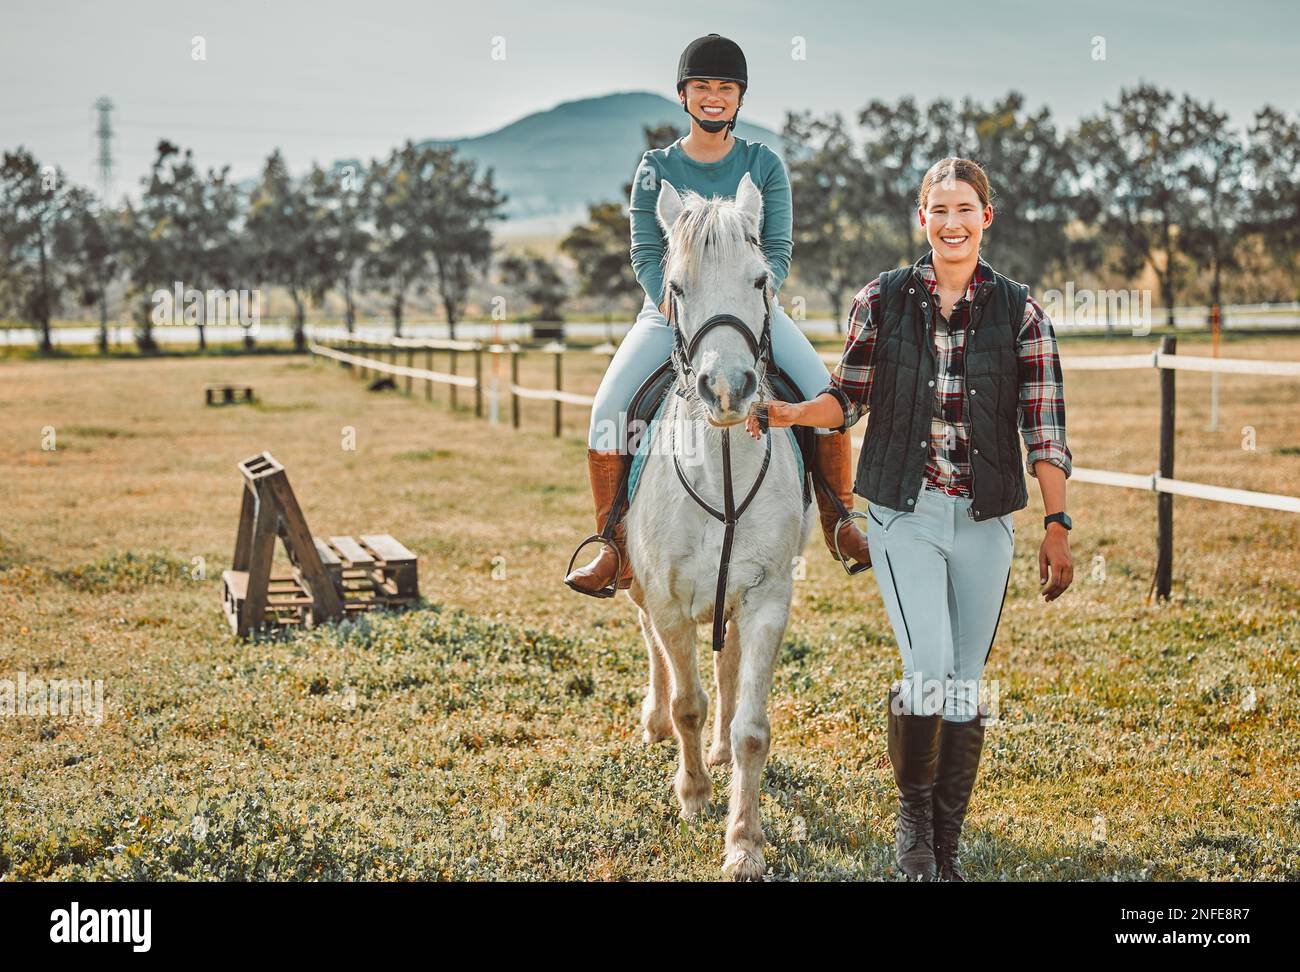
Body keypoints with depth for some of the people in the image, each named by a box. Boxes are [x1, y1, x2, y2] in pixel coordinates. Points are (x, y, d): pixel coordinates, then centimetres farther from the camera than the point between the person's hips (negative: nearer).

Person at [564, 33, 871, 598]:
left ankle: (839, 523, -1)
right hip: (669, 308, 0)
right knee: (608, 407, -21)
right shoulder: (656, 169, 2)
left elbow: (779, 249, -1)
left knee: (825, 395, -20)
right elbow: (646, 255, -2)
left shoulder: (764, 165, 3)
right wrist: (674, 307, -20)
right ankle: (615, 550, -12)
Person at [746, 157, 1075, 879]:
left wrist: (1057, 525, -6)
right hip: (905, 514, -1)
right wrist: (791, 413, -11)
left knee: (967, 683, 7)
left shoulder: (1020, 311, 0)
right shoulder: (882, 300, 0)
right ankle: (912, 807, 13)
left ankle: (948, 840, 23)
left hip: (986, 521, 1)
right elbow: (850, 399, 8)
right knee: (929, 671, -14)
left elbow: (1046, 429, -1)